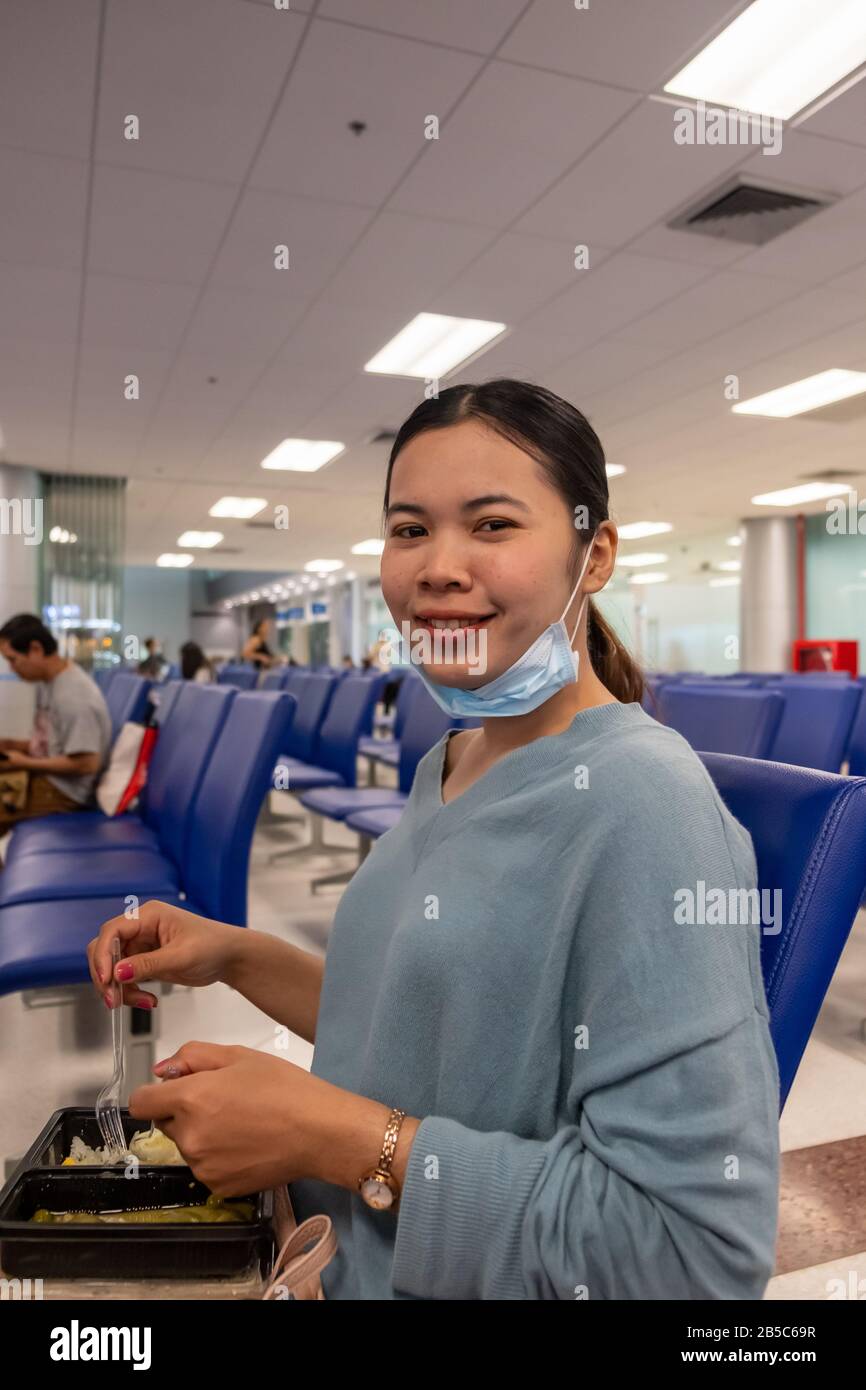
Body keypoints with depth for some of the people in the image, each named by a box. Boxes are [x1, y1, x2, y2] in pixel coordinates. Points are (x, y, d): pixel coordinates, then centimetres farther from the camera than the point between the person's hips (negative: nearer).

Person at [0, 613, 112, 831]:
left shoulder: (74, 696, -25)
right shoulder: (48, 681, 5)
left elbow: (86, 764, -24)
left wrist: (25, 763, -17)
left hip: (61, 791, -10)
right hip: (45, 775, 10)